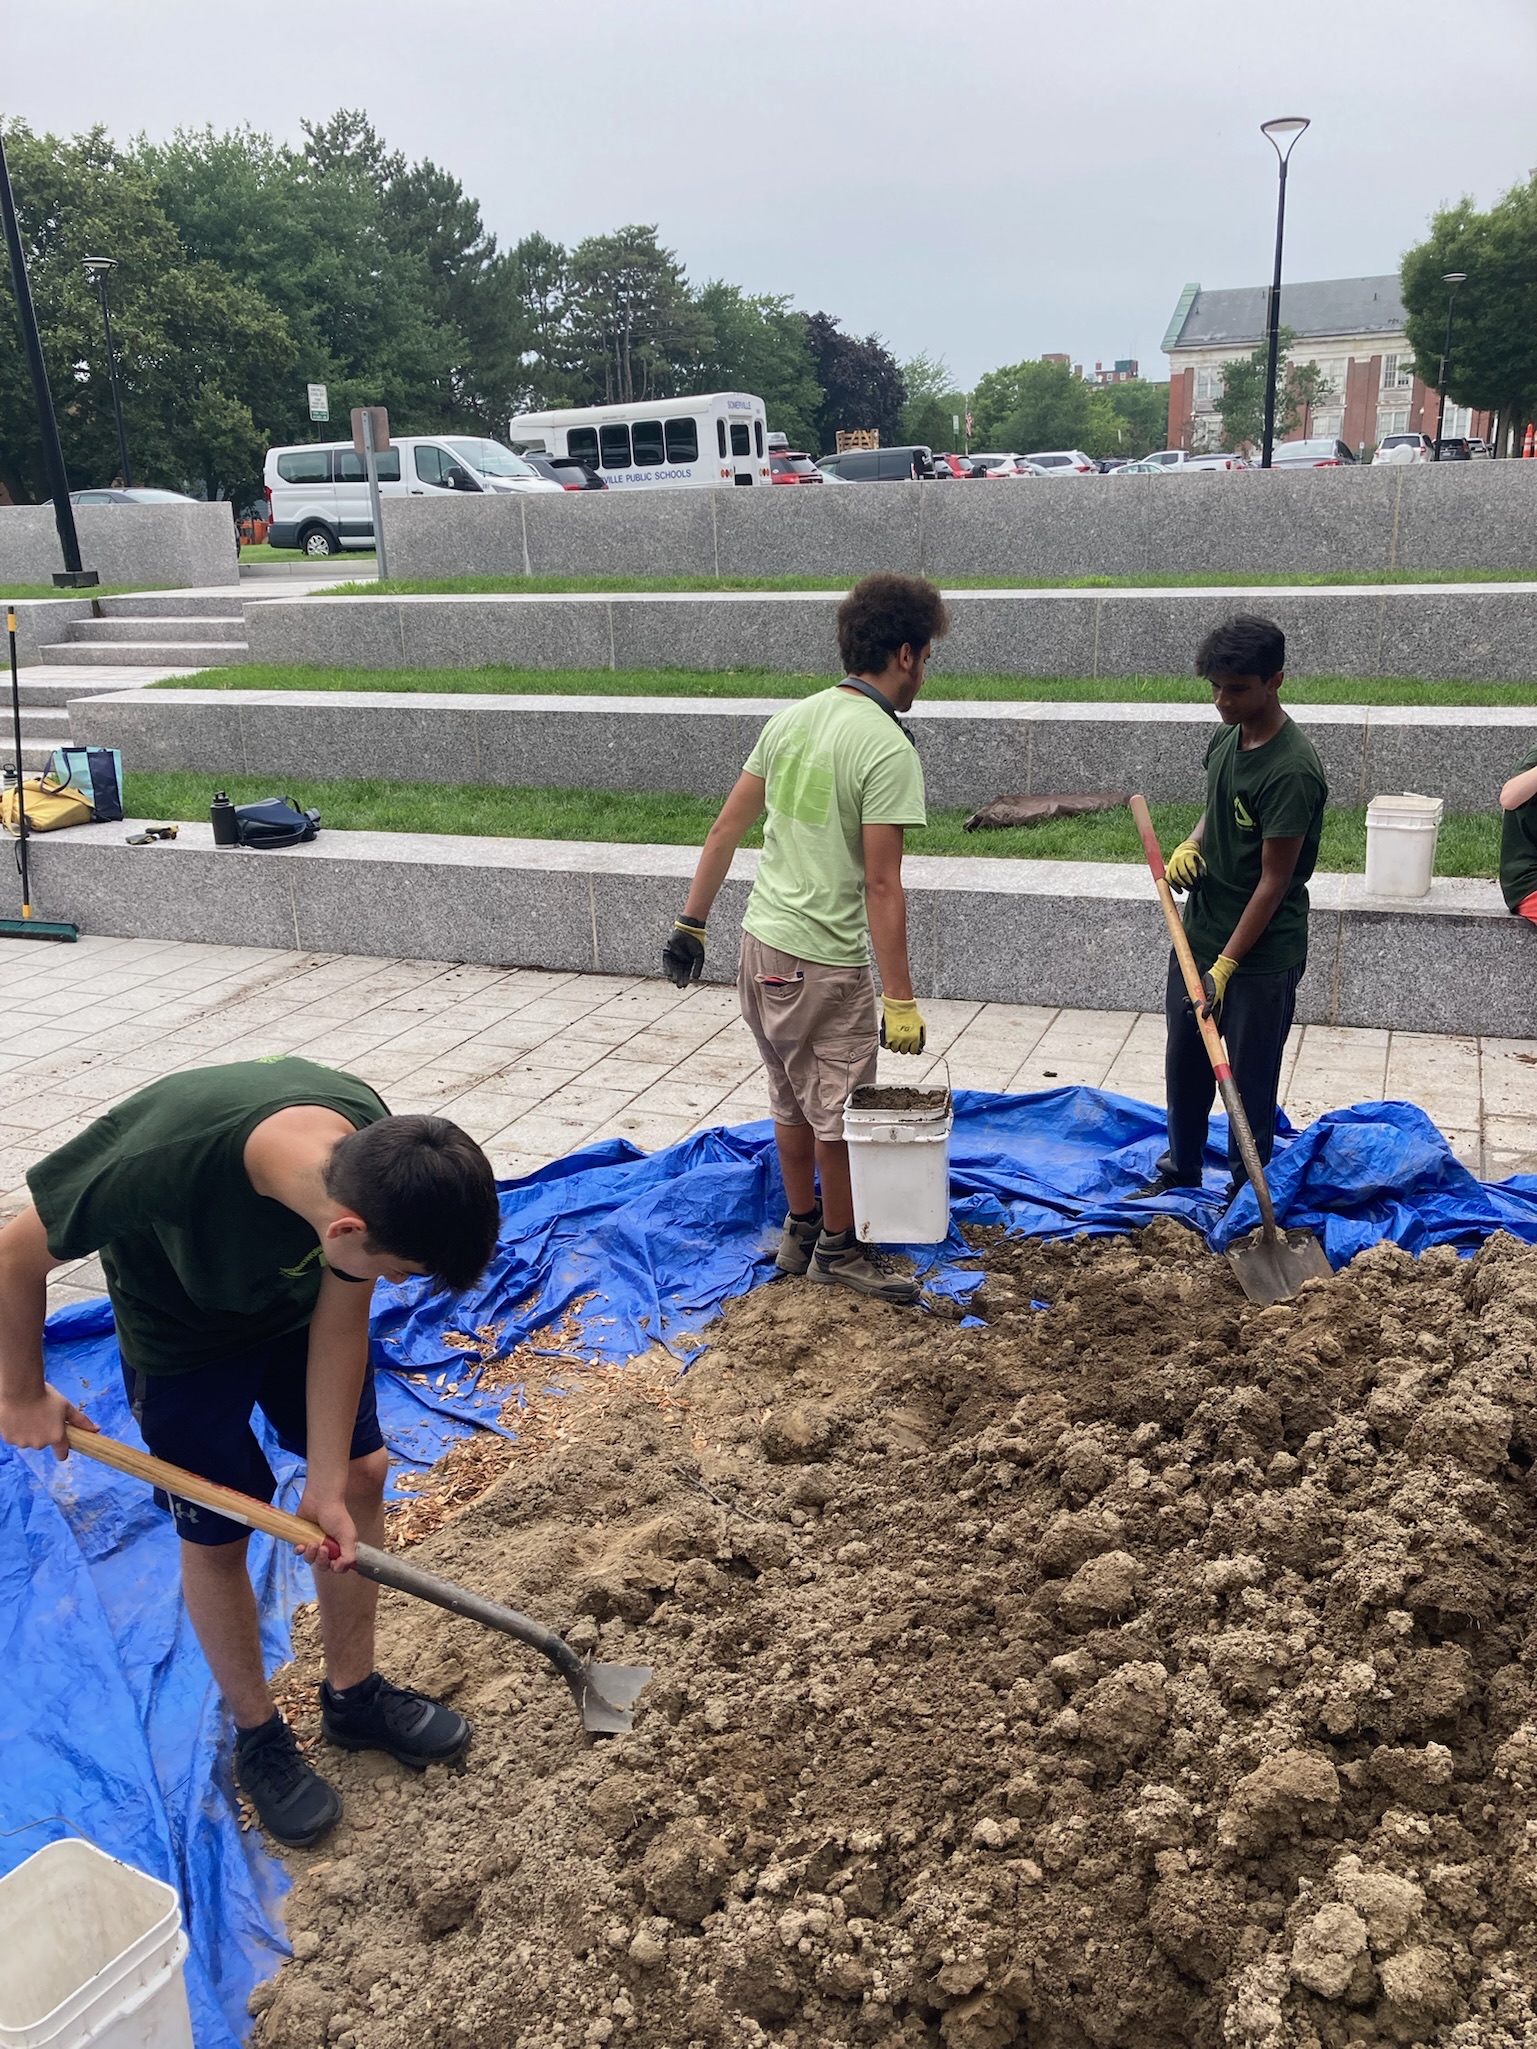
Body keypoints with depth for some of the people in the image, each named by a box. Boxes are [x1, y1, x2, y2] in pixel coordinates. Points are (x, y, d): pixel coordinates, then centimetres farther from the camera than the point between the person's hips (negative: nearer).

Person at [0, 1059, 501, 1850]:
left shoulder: (379, 1165, -32)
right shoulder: (157, 1164, -45)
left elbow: (342, 1321, -16)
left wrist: (327, 1484, -12)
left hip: (299, 1302, 4)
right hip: (184, 1332, -4)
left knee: (363, 1473, 8)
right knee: (218, 1535, 5)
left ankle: (353, 1695, 30)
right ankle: (258, 1737, 30)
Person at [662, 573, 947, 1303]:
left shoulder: (792, 718, 7)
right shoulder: (888, 748, -17)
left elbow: (727, 828, 8)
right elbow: (880, 886, -20)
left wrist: (691, 923, 14)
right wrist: (901, 1000, -17)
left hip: (761, 942, 8)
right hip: (824, 962, -8)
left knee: (793, 1100, 21)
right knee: (838, 1110, 9)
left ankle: (800, 1229, 36)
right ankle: (838, 1247, 25)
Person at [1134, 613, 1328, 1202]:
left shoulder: (1291, 770, -23)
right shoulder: (1226, 739, 2)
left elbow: (1274, 880, -21)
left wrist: (1226, 965, -21)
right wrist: (1190, 844, -2)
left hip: (1261, 953, -8)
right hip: (1199, 934, 8)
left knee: (1250, 1080, 7)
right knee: (1184, 1063, 20)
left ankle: (1246, 1192, 25)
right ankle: (1180, 1170, 39)